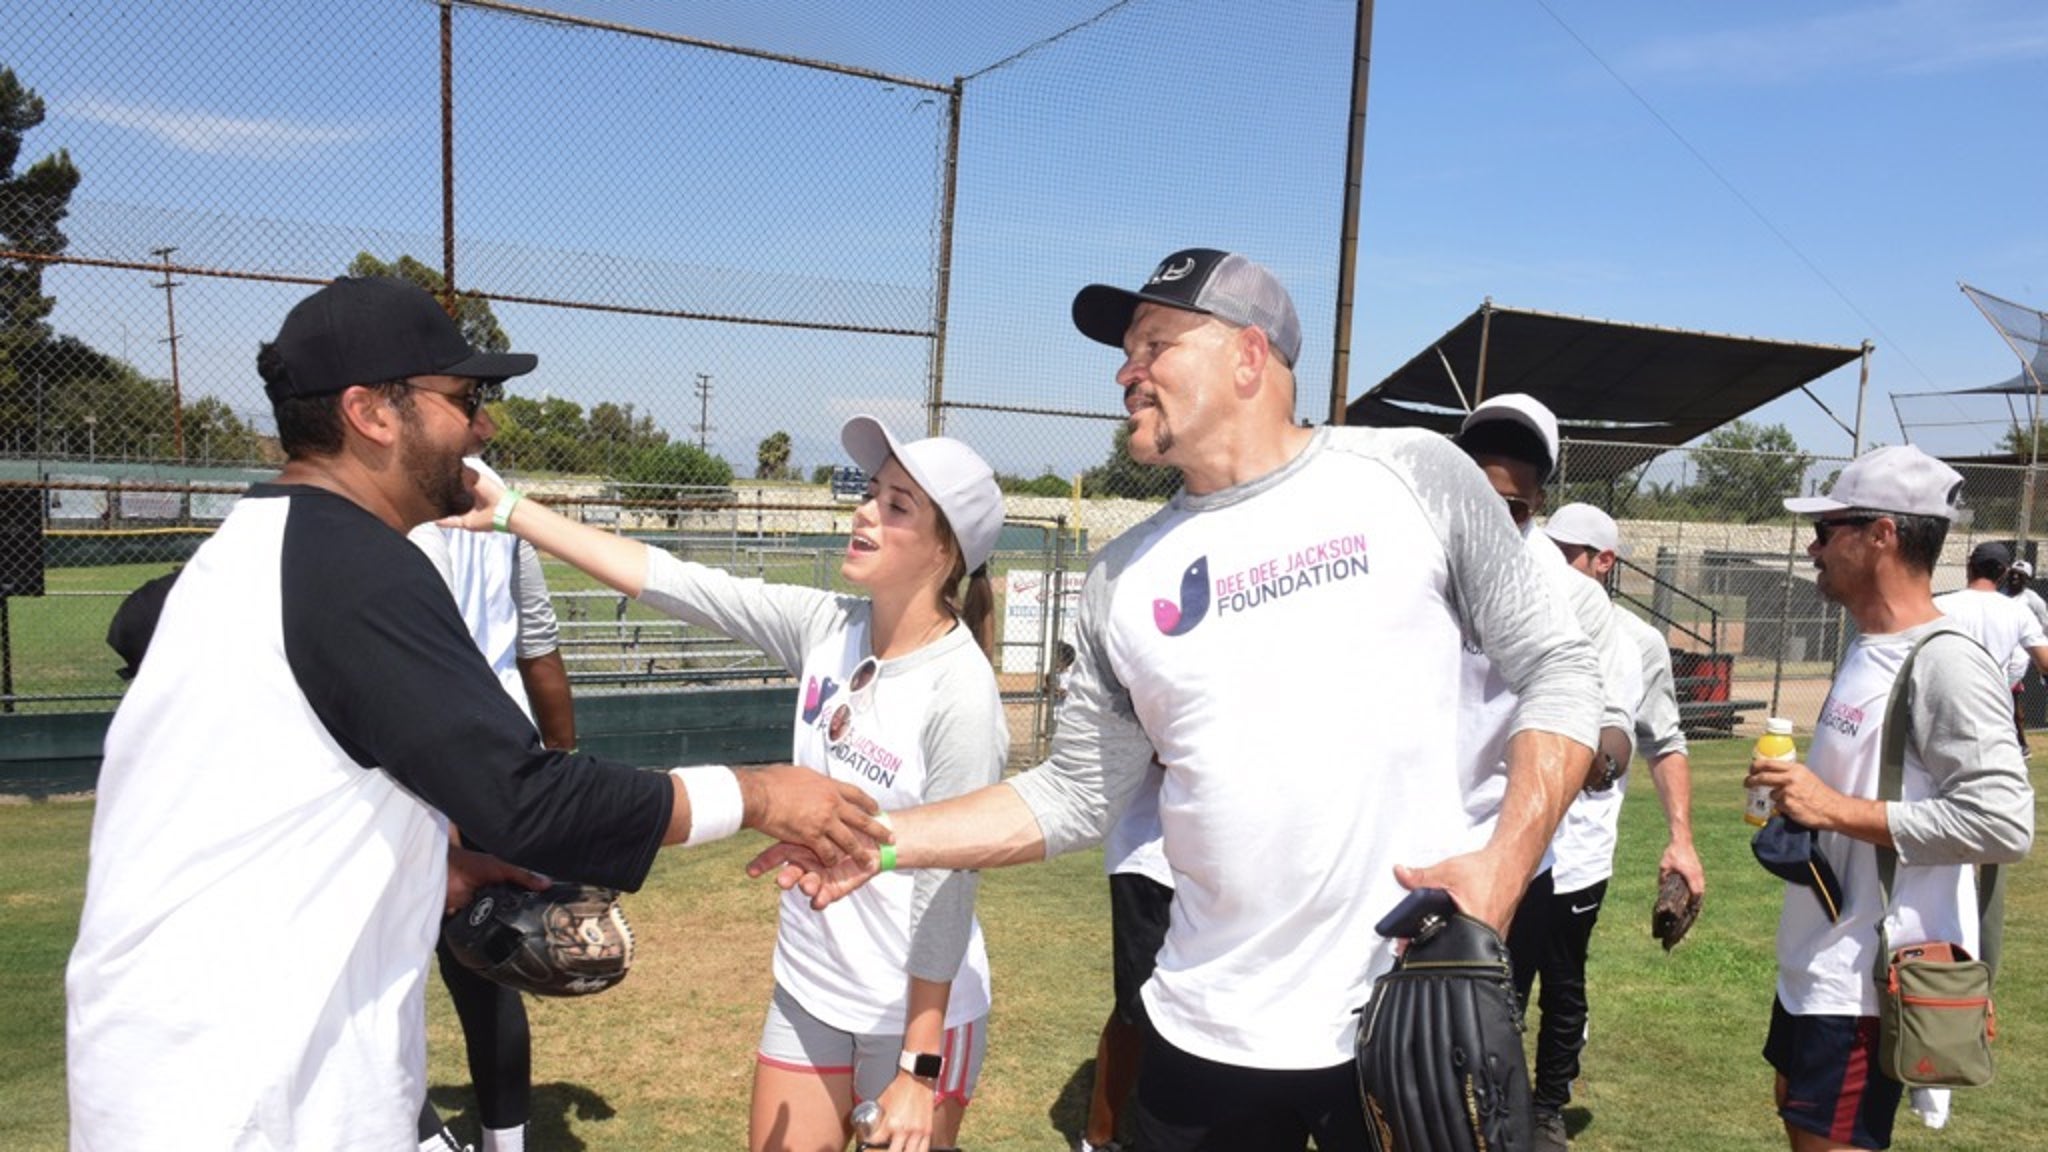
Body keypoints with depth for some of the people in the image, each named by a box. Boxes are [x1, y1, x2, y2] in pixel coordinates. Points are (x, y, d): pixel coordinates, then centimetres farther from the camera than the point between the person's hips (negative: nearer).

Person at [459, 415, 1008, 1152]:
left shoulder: (960, 692, -22)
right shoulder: (825, 627, -6)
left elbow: (945, 893, -19)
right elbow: (665, 579, -6)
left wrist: (920, 1068, -16)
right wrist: (510, 508, -9)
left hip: (919, 1011, -5)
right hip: (806, 991, 6)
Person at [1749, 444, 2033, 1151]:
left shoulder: (1947, 665, -20)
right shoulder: (1867, 650, 10)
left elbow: (2004, 824, -28)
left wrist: (1837, 810, -26)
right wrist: (1798, 792, 8)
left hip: (1869, 983, -10)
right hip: (1816, 962, 10)